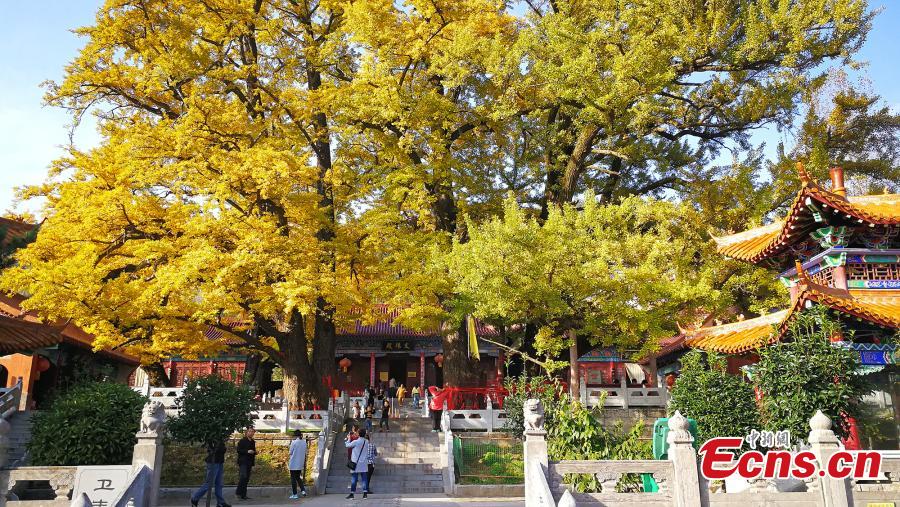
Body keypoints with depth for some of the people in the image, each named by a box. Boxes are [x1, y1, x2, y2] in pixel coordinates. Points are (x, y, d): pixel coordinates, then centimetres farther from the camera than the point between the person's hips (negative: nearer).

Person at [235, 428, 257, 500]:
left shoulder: (253, 442, 16)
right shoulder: (242, 441, -1)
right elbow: (238, 450, -9)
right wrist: (247, 451, -18)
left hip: (249, 463, 6)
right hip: (243, 462, -6)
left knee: (246, 479, 4)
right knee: (243, 476, -18)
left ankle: (243, 495, 8)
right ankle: (238, 492, -7)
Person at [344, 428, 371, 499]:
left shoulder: (355, 442, -11)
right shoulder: (367, 442, 2)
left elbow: (347, 445, 3)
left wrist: (348, 439, 20)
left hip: (355, 463, -3)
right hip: (364, 463, 3)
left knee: (354, 479, 0)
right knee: (364, 478, 3)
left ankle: (352, 493, 1)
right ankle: (365, 493, -2)